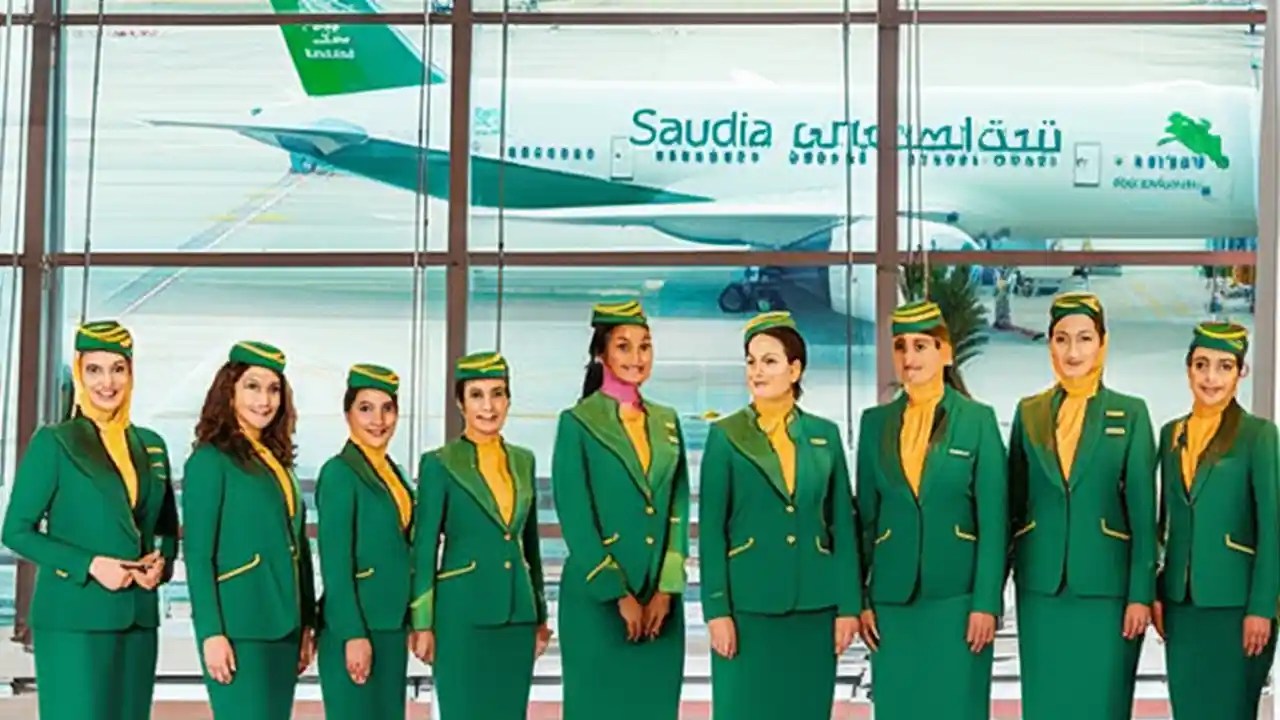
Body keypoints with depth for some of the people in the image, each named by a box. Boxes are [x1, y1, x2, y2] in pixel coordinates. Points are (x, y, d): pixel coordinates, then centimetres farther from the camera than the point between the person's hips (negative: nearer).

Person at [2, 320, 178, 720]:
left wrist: (162, 563, -2)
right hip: (73, 616, -5)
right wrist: (89, 565, -15)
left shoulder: (151, 445, 13)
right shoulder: (53, 442, -2)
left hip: (138, 616, 5)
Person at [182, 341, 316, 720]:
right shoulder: (210, 460, -6)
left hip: (283, 627, 7)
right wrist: (211, 632, -16)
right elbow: (198, 556, -10)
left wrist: (307, 624, 13)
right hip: (238, 628, -7)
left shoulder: (278, 461, 15)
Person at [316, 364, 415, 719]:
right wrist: (354, 635, -18)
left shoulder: (391, 472, 13)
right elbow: (334, 564, -14)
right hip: (355, 626, -8)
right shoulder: (339, 473, -10)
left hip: (391, 626, 8)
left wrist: (413, 624, 14)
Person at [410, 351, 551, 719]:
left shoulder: (523, 461, 11)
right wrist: (423, 624, -7)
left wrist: (540, 616, 16)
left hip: (517, 615, 5)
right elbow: (424, 549, -4)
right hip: (462, 615, -5)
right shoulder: (439, 464, -4)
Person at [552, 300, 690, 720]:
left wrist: (665, 589, -2)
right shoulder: (577, 423, -3)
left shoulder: (667, 422, 12)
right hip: (598, 601, -4)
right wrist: (620, 595, -11)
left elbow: (678, 511, 9)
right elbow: (576, 520, -8)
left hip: (660, 601, 4)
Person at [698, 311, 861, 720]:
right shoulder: (726, 436, 0)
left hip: (814, 608, 2)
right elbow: (711, 531, -3)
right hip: (749, 606, -2)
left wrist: (848, 605, 1)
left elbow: (843, 525, 7)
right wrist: (716, 610, -9)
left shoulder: (825, 434, 7)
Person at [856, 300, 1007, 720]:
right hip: (892, 601, 3)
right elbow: (864, 518, 9)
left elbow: (994, 522, -4)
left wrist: (986, 603, -9)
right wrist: (860, 599, 4)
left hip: (957, 599, -3)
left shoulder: (977, 420, -1)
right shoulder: (876, 423, 8)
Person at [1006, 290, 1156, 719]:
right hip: (1041, 590, 2)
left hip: (1106, 587, -2)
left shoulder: (1130, 414, 0)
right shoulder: (1029, 413, 7)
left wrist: (1141, 594, -7)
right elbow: (1014, 505, 10)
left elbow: (1143, 511, -3)